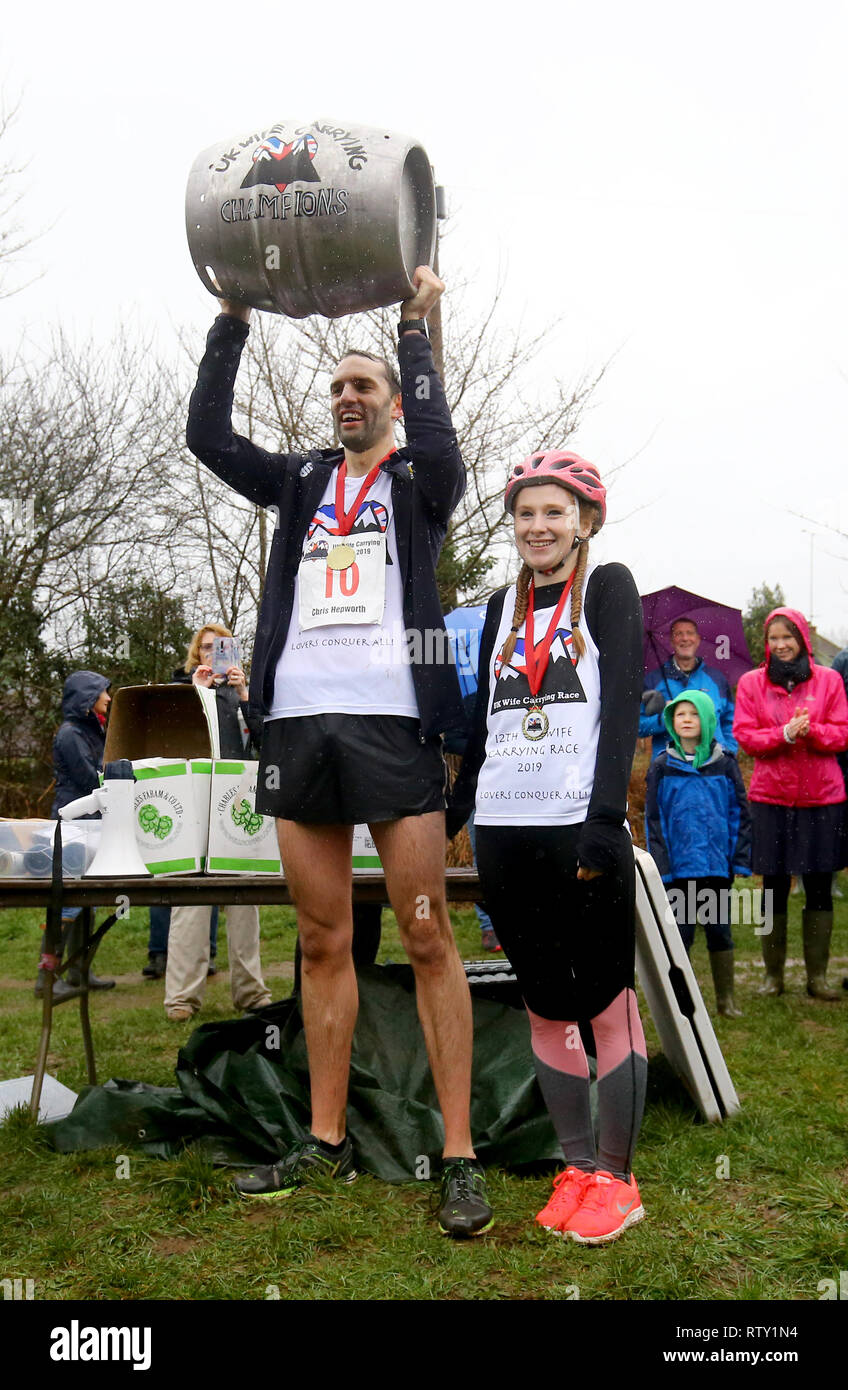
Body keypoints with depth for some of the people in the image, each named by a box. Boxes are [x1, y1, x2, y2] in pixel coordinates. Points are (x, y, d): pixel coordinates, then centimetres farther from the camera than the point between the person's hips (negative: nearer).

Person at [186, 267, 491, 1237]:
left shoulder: (420, 483, 12)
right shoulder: (302, 482, 21)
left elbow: (437, 446, -11)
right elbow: (207, 436, 10)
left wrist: (416, 328, -5)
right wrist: (233, 319, 7)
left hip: (393, 718, -4)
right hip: (299, 720, 4)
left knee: (428, 938, -4)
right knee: (322, 942, 8)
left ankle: (459, 1157, 2)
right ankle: (326, 1142, 18)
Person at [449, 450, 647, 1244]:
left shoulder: (607, 586, 2)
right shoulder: (504, 606, 16)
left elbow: (623, 705, -8)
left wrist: (605, 816, -17)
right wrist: (450, 817, 20)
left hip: (582, 828, -5)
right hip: (504, 830, 5)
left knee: (605, 1001, 2)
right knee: (546, 1005, 10)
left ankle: (617, 1180, 14)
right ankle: (578, 1169, 22)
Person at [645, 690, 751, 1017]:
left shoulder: (725, 765, 3)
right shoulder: (662, 767, 1)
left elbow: (739, 815, 5)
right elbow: (654, 819, 0)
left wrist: (741, 859, -1)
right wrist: (661, 864, -7)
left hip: (718, 865, 1)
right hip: (679, 866, -1)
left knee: (719, 930, 10)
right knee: (680, 932, 5)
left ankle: (726, 999, 23)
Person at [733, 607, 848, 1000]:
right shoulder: (751, 683, 6)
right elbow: (745, 735, -1)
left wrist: (809, 730, -18)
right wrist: (784, 734, -17)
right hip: (771, 797, 0)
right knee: (774, 887, 4)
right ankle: (773, 974, 15)